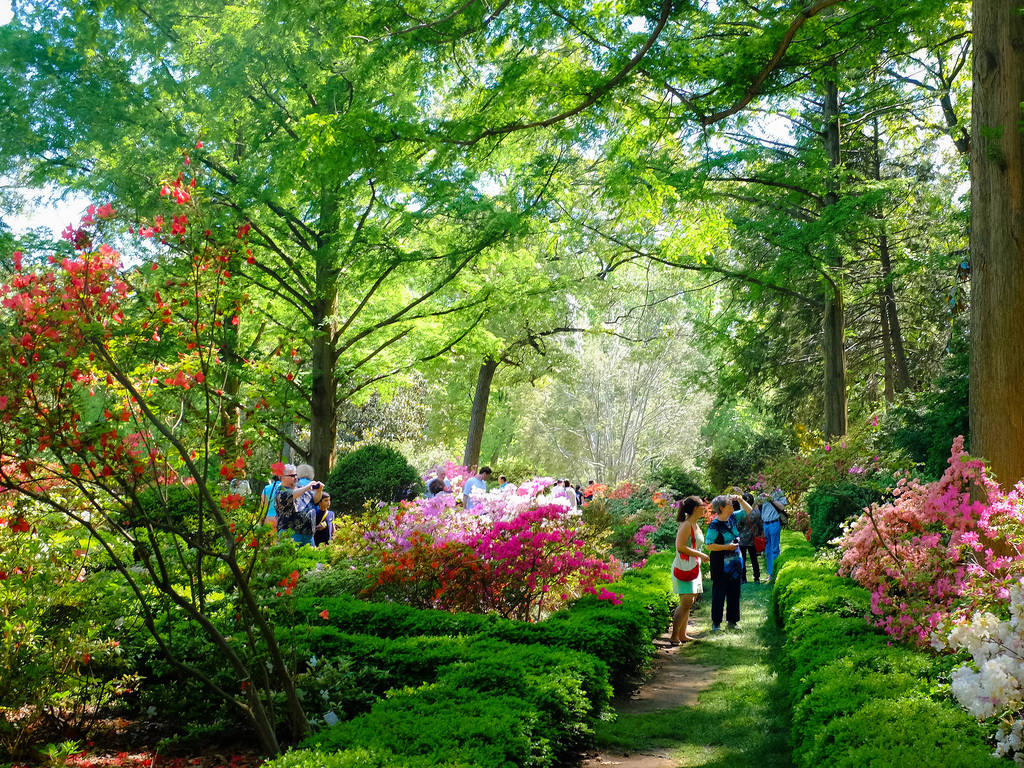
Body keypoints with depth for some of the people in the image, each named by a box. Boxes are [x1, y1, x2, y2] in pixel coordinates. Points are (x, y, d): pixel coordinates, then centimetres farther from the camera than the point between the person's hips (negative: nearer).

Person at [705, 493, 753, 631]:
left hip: (735, 562, 7)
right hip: (721, 564, -7)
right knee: (719, 592, -2)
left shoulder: (733, 517, 4)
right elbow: (708, 545, -17)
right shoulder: (714, 525, -16)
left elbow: (748, 511, 16)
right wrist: (726, 547, -19)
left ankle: (732, 621, 21)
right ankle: (716, 622, 7)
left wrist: (740, 500, 0)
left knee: (734, 592, 11)